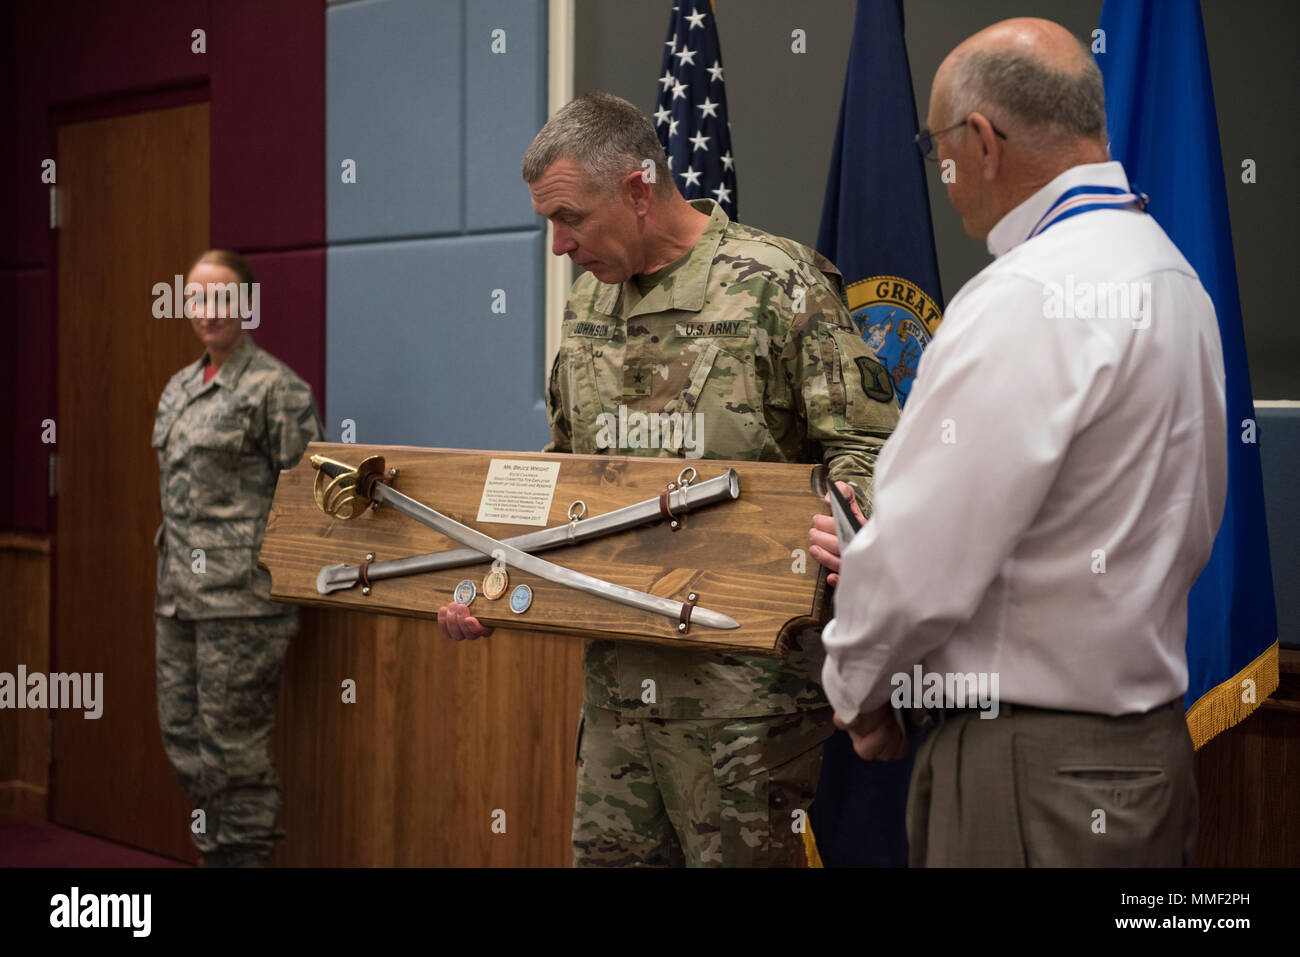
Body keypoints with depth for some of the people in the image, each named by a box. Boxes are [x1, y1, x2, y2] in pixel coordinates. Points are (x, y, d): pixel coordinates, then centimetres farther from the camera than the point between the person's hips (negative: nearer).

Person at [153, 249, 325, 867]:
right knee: (180, 731, 13)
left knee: (233, 742, -2)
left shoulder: (275, 386, -8)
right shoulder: (179, 387, 16)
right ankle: (215, 851, 26)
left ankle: (246, 854, 12)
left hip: (240, 595, -8)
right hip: (179, 595, 8)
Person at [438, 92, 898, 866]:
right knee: (605, 849, 13)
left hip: (743, 677, -6)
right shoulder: (587, 306, 14)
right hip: (615, 671, 7)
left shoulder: (779, 283, -8)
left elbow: (864, 450, -10)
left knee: (737, 851, 2)